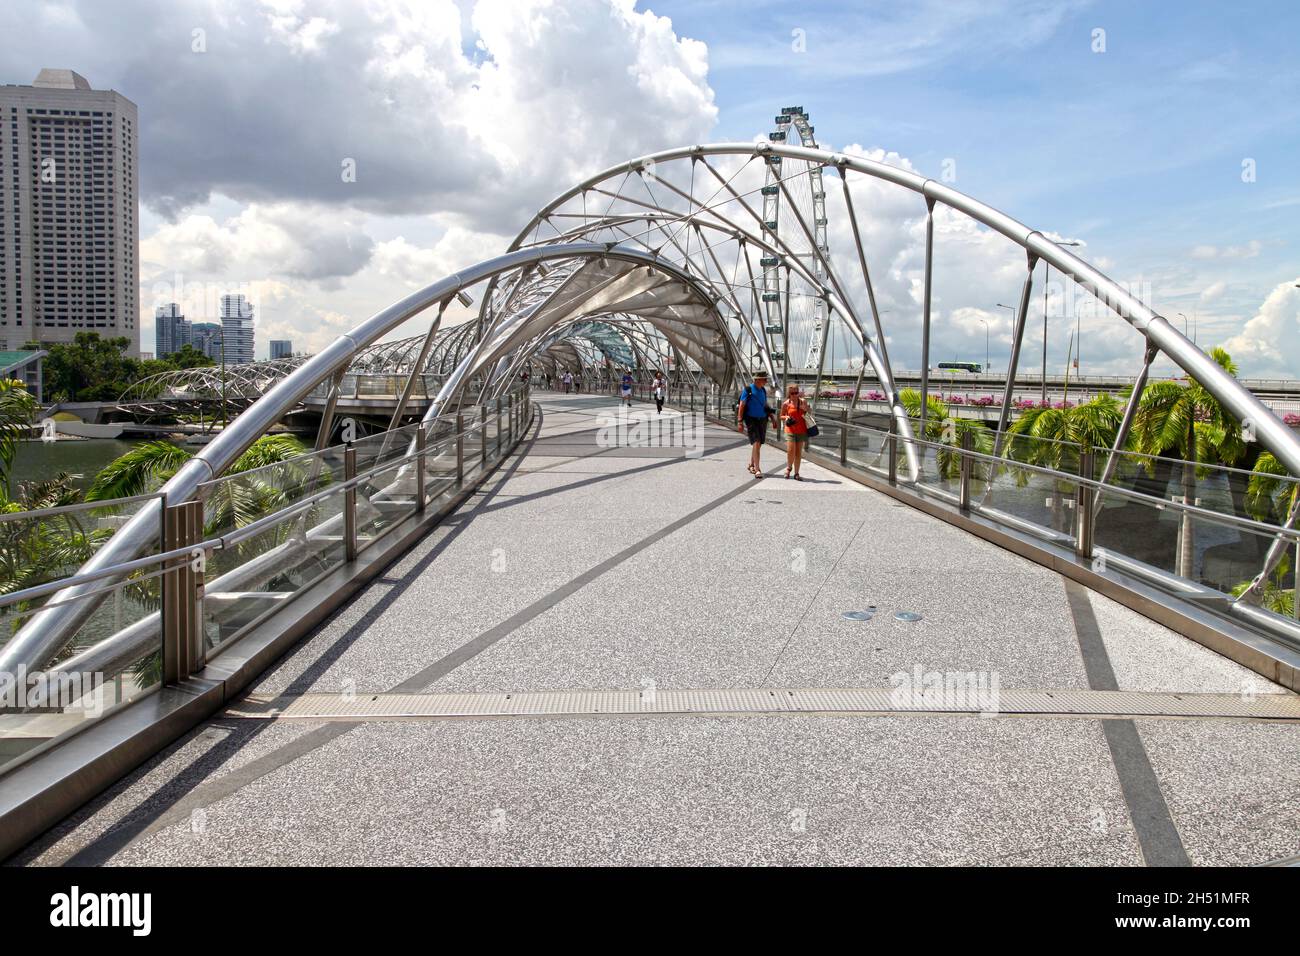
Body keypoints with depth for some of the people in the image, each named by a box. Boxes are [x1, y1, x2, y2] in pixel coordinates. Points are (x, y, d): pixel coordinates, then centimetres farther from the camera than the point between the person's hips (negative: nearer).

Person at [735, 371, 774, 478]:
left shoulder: (763, 390, 11)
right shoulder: (748, 390, -8)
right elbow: (741, 406, -10)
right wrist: (740, 422, -16)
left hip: (762, 420, 6)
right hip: (751, 420, -6)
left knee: (758, 444, 12)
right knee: (756, 443, -16)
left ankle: (751, 465, 30)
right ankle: (757, 470, -19)